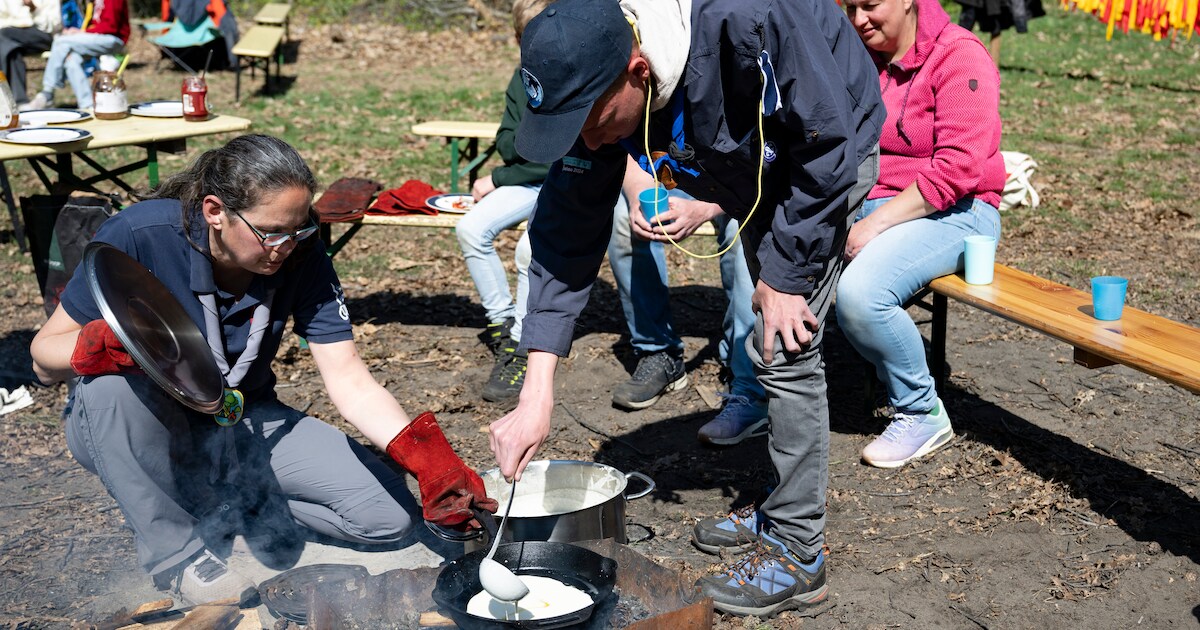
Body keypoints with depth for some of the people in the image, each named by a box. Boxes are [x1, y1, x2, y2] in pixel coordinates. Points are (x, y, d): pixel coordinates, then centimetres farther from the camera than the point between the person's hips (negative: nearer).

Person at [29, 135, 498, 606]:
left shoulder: (301, 257, -17)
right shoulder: (139, 236, -25)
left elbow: (349, 380, -21)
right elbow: (45, 357, -16)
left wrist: (425, 456, -37)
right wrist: (98, 344, -40)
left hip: (243, 423, 2)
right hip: (145, 432, -2)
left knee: (390, 515, -12)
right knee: (113, 383, -39)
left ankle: (219, 501, 2)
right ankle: (173, 549, -16)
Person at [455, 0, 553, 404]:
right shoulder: (524, 77, 7)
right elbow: (506, 143, 7)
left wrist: (497, 180, -11)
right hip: (533, 179, 7)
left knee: (532, 246, -31)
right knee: (471, 228, -16)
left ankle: (521, 348, -14)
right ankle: (502, 323, -1)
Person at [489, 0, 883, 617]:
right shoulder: (593, 88, -23)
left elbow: (827, 142, -30)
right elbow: (565, 235, -21)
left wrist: (786, 272, -23)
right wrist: (537, 395, -26)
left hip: (828, 161, -6)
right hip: (760, 167, 7)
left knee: (784, 348, -12)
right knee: (767, 343, 15)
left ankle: (797, 554, 1)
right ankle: (786, 511, 32)